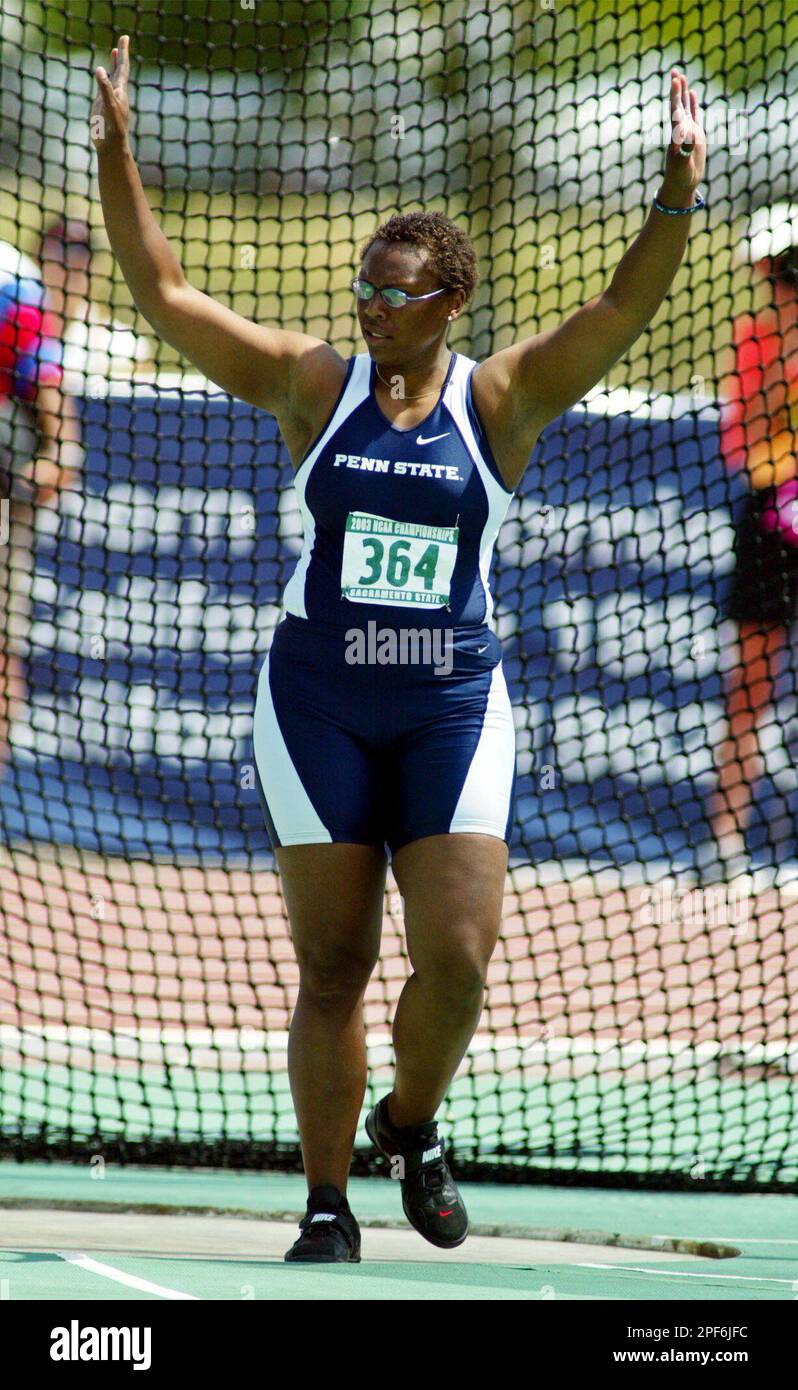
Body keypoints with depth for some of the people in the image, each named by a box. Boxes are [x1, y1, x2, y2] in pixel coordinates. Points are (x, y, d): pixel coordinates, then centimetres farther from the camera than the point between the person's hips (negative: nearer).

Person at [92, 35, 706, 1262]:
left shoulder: (502, 399, 0)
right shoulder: (311, 385, 2)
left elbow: (623, 310, -11)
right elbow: (163, 292, 0)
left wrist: (679, 192, -25)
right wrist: (116, 150, -8)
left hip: (453, 706, 0)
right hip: (317, 703, 0)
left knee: (459, 956, -9)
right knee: (332, 969, 1)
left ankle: (412, 1124, 21)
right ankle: (328, 1213, 11)